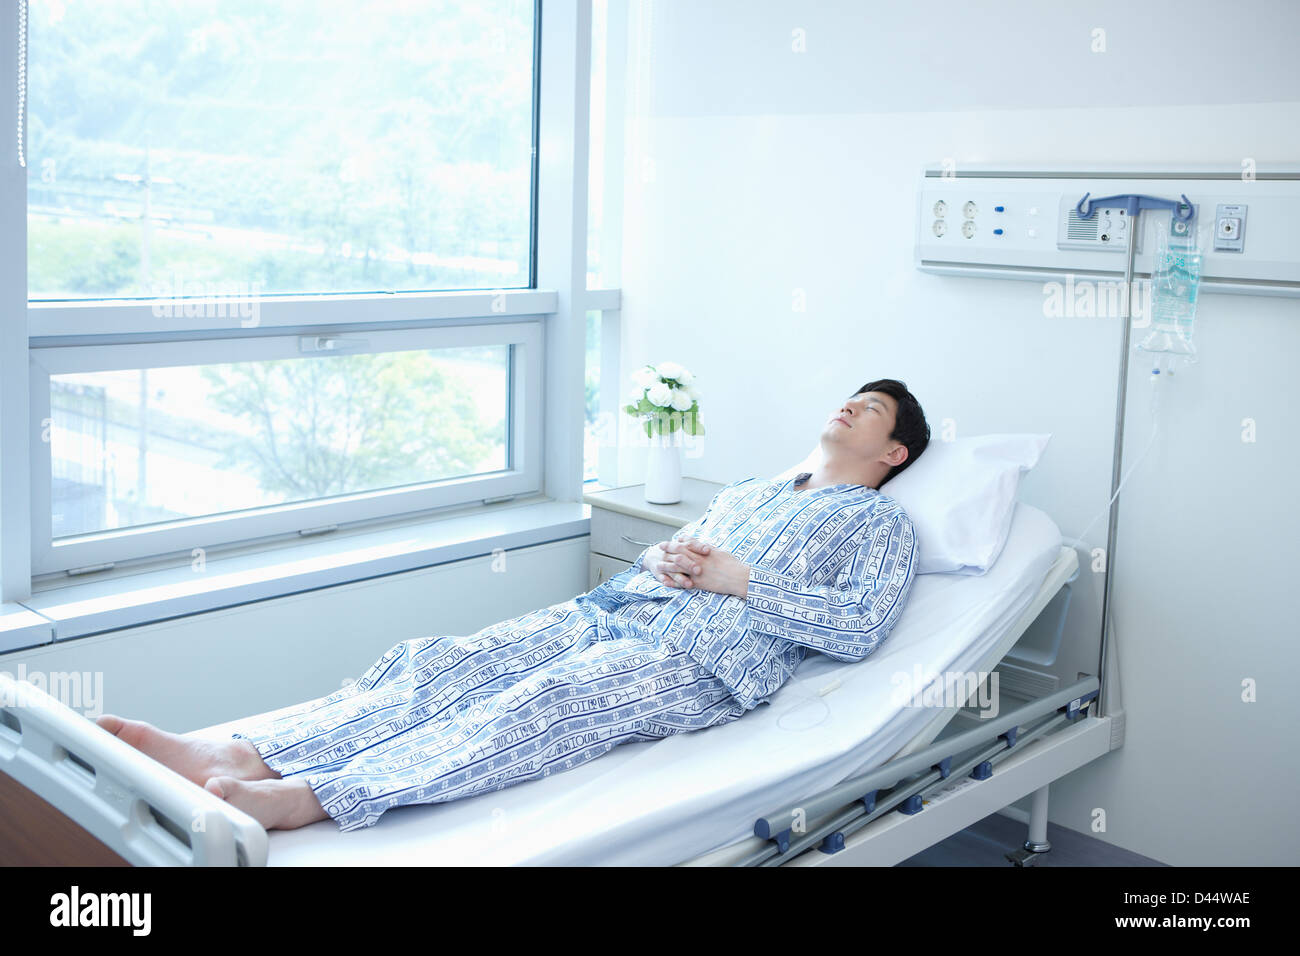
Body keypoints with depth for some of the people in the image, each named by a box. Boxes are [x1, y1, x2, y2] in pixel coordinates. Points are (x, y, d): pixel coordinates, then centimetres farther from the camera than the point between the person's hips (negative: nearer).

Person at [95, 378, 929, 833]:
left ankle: (309, 798, -51)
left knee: (544, 703, -34)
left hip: (709, 655, -6)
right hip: (617, 609, 7)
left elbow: (859, 629, -3)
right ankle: (242, 757, -33)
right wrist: (665, 557, 6)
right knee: (445, 664, -18)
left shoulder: (882, 524, 15)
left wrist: (740, 579, -7)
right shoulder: (751, 492, 35)